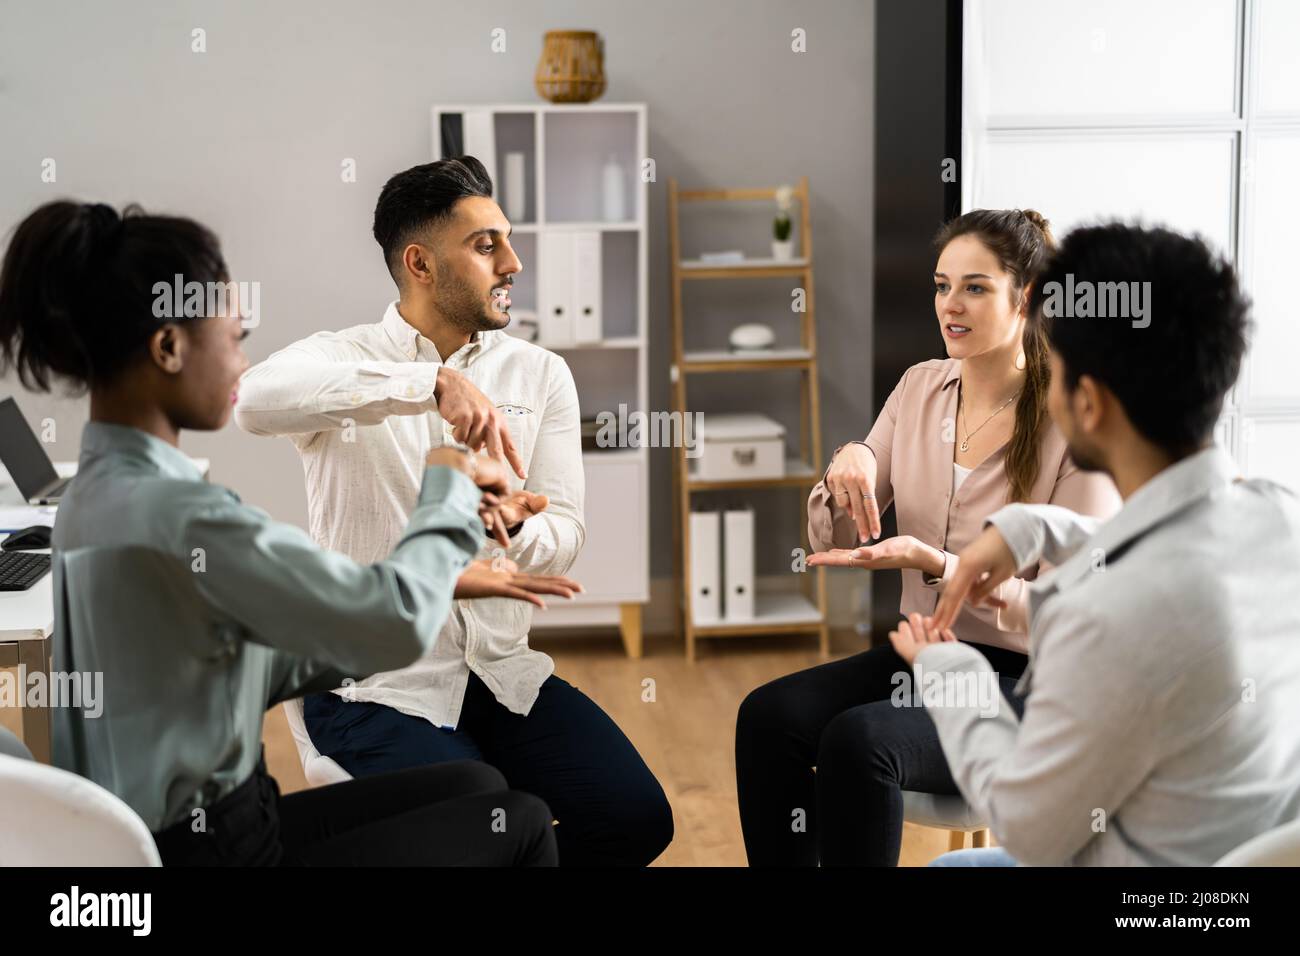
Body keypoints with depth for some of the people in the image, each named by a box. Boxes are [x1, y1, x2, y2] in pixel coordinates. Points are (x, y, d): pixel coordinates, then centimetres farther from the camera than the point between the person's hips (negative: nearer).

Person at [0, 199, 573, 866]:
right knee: (520, 822, 6)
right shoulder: (177, 513, -26)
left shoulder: (101, 493, 5)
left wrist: (438, 583, 4)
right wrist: (447, 486, -10)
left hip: (198, 823, 9)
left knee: (473, 785, 21)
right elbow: (396, 624, -28)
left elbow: (262, 665, 8)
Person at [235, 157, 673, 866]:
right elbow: (259, 399, -30)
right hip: (379, 685, -4)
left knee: (635, 815, -14)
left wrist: (516, 527, -24)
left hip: (503, 670, 4)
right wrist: (434, 381, -37)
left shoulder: (539, 373, 8)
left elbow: (564, 537, 0)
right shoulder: (344, 360, -5)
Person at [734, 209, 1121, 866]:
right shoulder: (920, 388, 5)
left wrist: (934, 564, -26)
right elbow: (833, 546, 7)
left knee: (859, 739, -31)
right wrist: (849, 467, -15)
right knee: (768, 715, -21)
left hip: (1029, 679, -5)